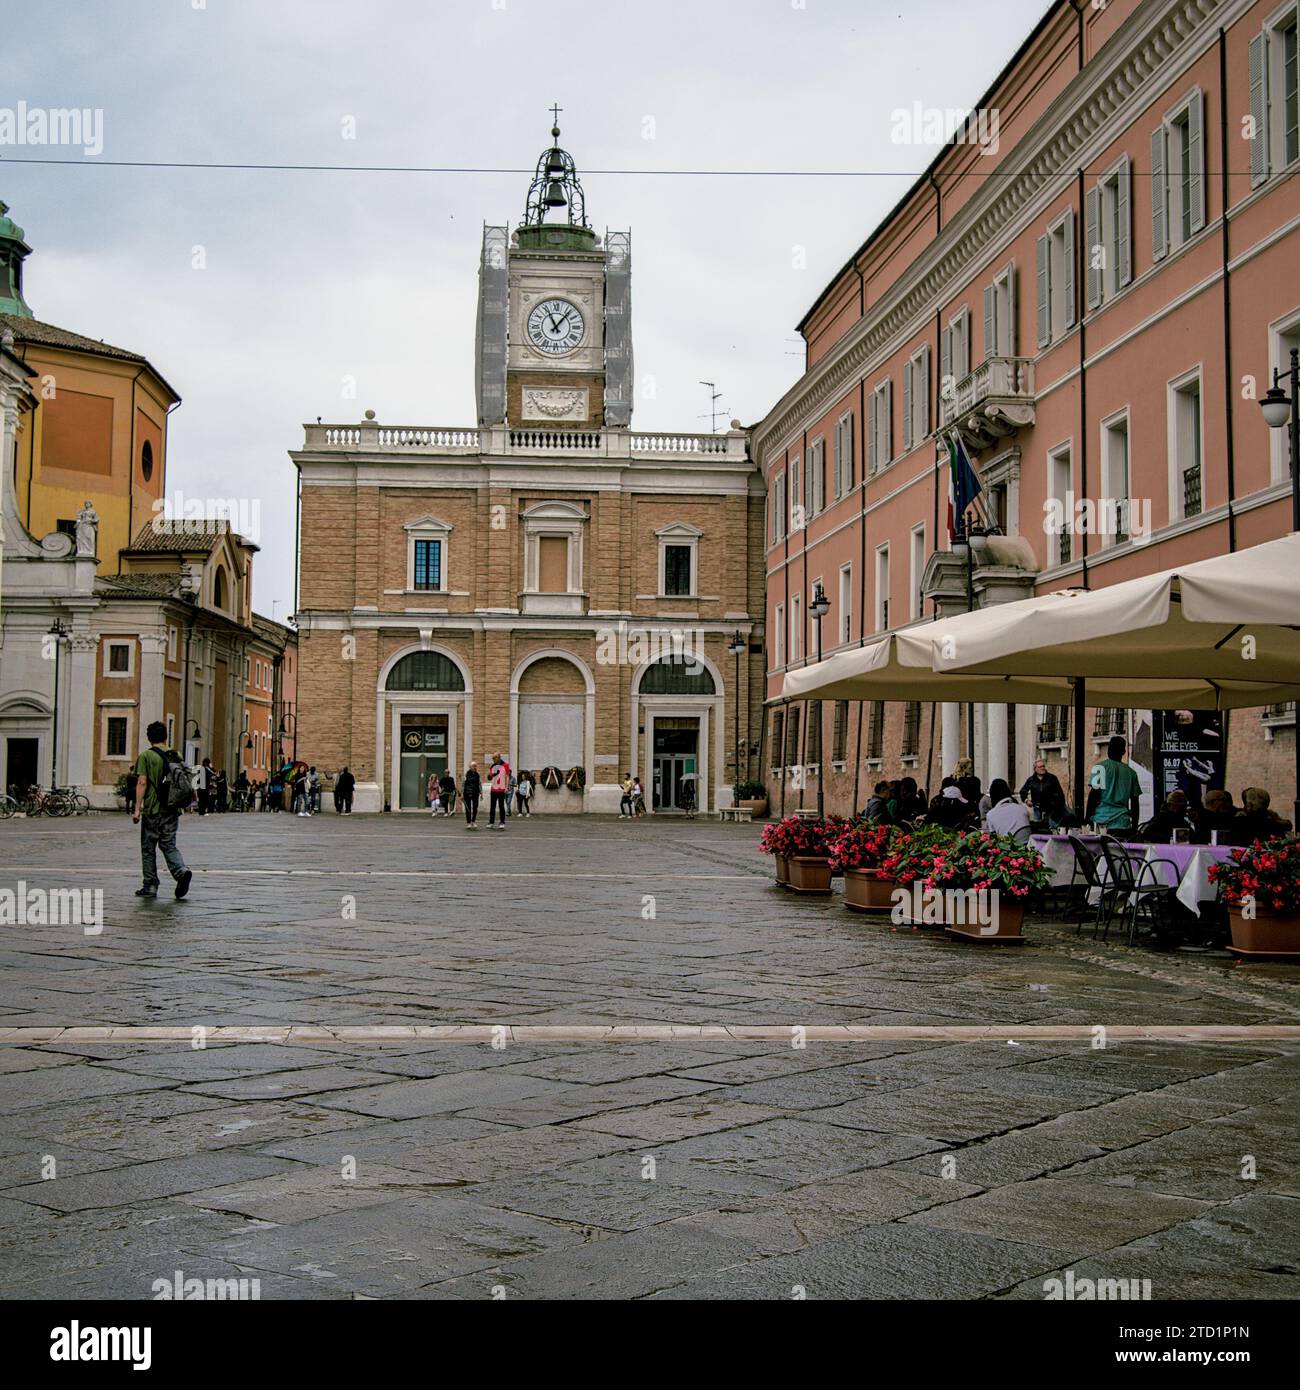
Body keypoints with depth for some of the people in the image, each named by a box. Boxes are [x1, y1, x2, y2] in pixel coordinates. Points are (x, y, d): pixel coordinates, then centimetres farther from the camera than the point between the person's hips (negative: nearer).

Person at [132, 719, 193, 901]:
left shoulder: (146, 756, -6)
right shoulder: (176, 756, 8)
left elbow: (142, 783, -13)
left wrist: (137, 809, -11)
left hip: (153, 810, -4)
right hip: (172, 810, 4)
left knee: (148, 848, 7)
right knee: (169, 845, 12)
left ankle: (150, 886, 9)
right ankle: (181, 871, -13)